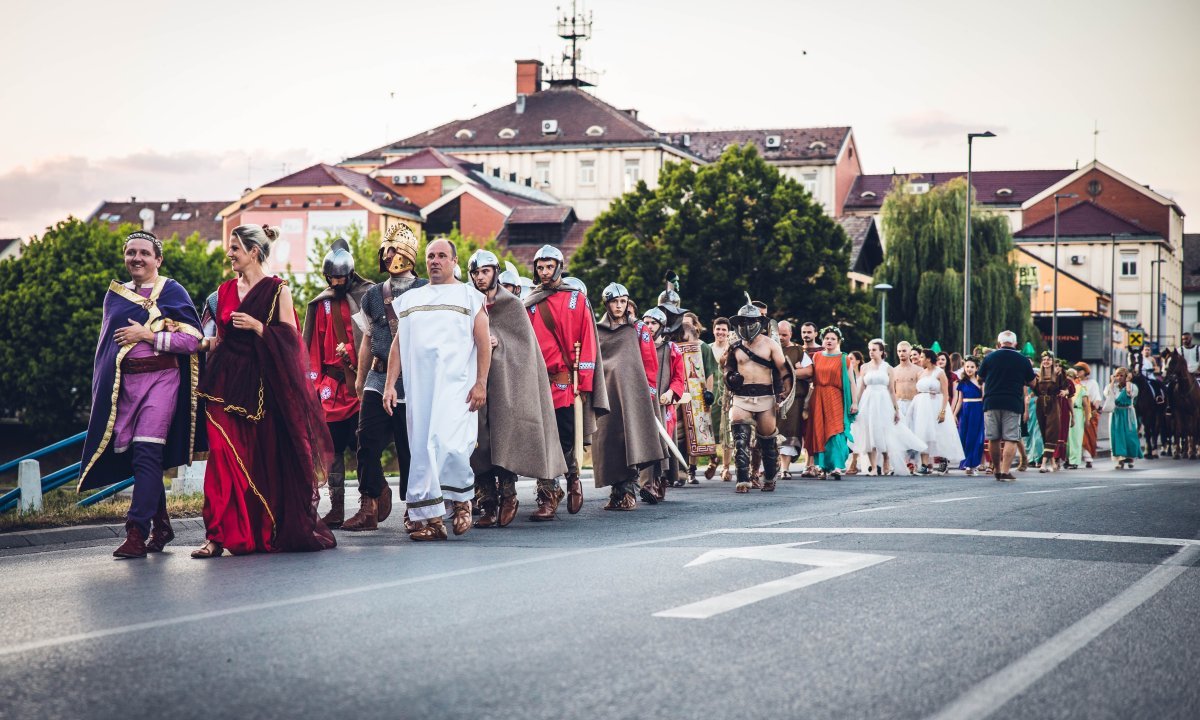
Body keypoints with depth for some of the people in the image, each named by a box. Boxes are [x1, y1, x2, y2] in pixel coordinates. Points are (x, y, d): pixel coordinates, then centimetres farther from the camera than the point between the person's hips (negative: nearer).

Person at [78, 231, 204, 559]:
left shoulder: (172, 292, 1)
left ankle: (137, 533, -18)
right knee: (138, 457, 8)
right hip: (123, 382, 6)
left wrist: (146, 335, -12)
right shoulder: (114, 295, 16)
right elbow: (105, 344, 23)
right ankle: (161, 526, 21)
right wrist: (101, 390, 17)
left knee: (146, 455, -15)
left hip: (159, 379, -5)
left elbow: (193, 340, -8)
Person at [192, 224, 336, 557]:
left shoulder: (277, 290, 0)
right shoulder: (225, 291, 15)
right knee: (223, 455, -9)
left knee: (266, 460, 1)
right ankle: (218, 535, -12)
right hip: (227, 383, 4)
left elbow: (290, 338, -6)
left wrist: (257, 327, -16)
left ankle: (269, 532, 14)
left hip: (262, 384, -4)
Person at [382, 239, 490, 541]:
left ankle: (462, 498, 7)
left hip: (456, 385, -4)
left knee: (448, 444, -18)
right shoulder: (409, 300, 19)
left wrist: (481, 383, -7)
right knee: (422, 451, -1)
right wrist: (389, 385, 8)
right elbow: (398, 344, 17)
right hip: (418, 387, 4)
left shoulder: (469, 296, 9)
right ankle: (431, 519, 2)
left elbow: (484, 342, 2)